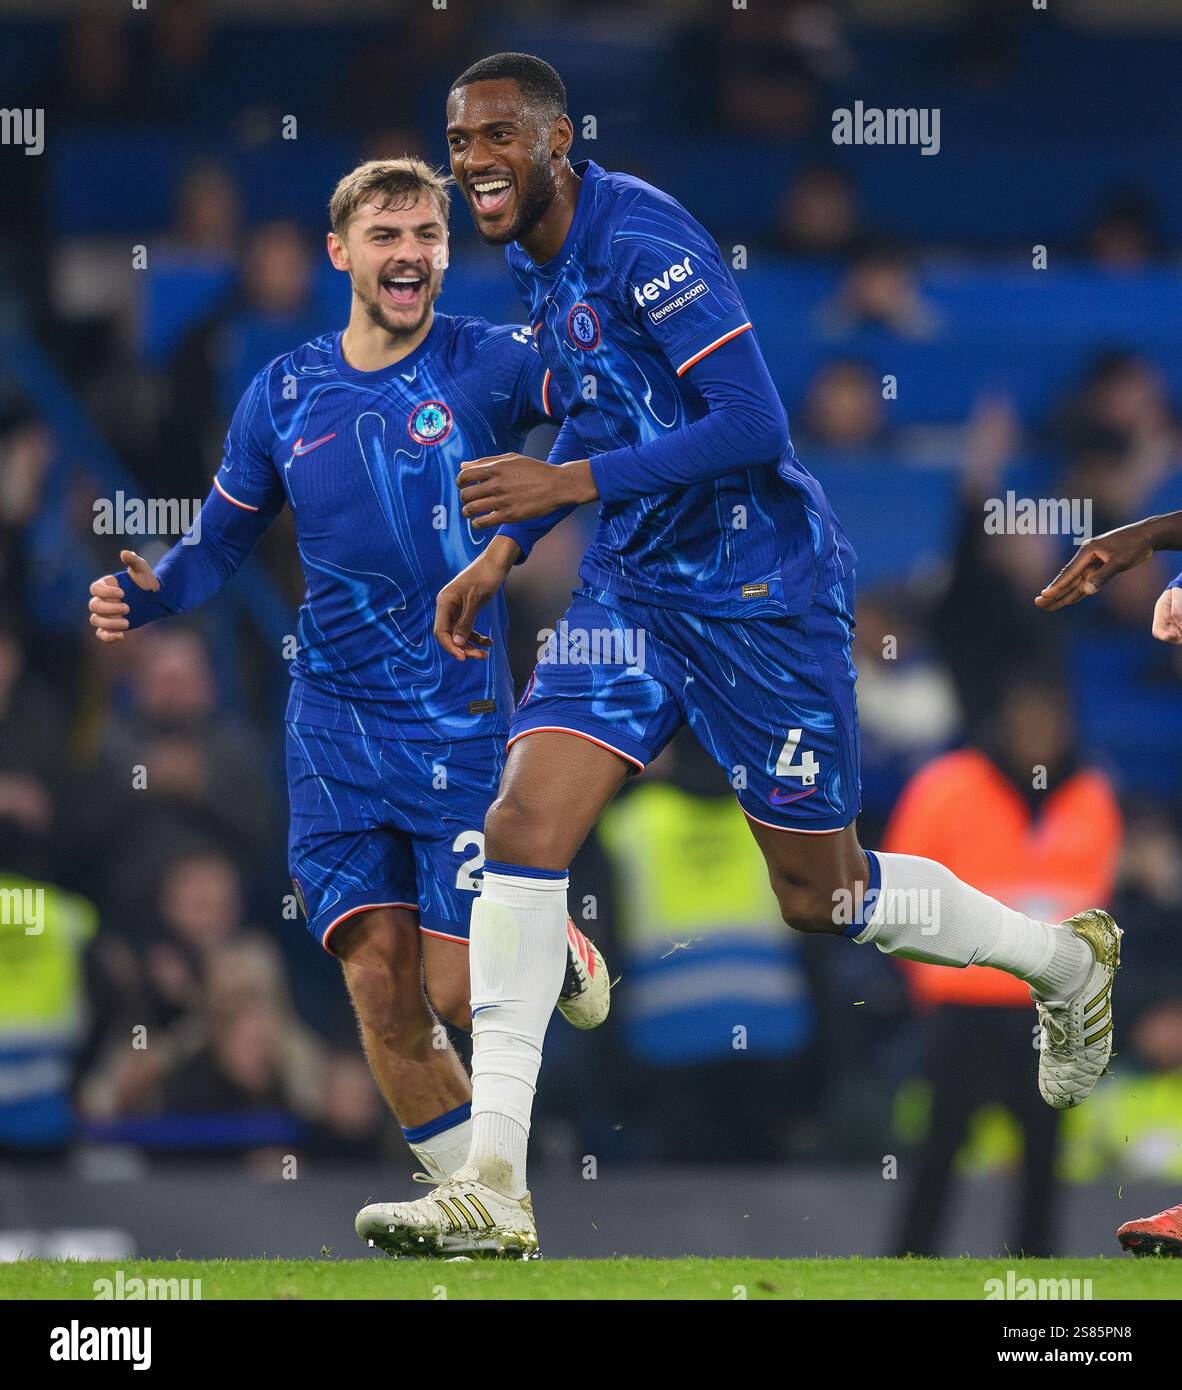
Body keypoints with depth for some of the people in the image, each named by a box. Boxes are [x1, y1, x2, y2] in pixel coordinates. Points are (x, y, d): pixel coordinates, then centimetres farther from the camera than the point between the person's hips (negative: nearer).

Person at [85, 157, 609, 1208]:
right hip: (333, 729, 3)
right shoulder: (284, 395, 6)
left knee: (458, 987, -7)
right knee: (378, 982, -3)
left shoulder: (491, 365, -6)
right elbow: (223, 543, 16)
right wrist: (146, 595, -3)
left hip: (459, 719, -3)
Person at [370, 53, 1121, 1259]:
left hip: (762, 593, -8)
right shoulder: (533, 259, 7)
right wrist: (501, 551, 14)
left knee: (821, 895, 5)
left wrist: (570, 482, -28)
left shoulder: (641, 242, -21)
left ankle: (1067, 961, 34)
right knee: (522, 829, -10)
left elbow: (754, 426, -26)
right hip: (634, 588, 8)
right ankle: (492, 1188, -13)